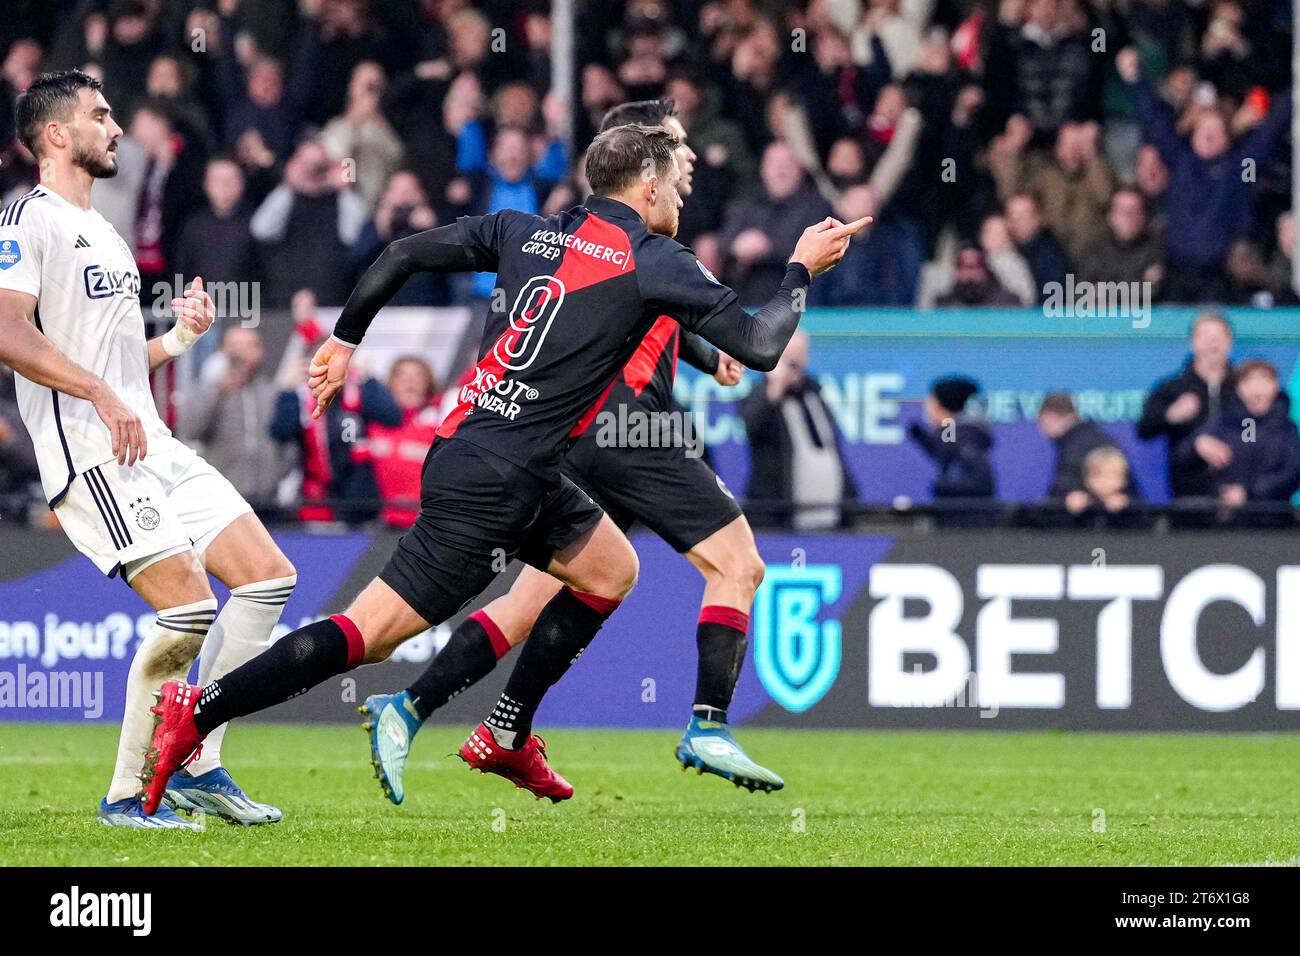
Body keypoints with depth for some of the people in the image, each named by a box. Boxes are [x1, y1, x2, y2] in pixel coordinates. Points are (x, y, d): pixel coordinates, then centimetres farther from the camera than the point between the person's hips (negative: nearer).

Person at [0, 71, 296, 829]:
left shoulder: (102, 232, 25)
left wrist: (181, 337, 12)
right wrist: (104, 396, -25)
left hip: (151, 445, 10)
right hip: (90, 453, -10)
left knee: (269, 577, 3)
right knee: (188, 607, -19)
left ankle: (197, 767, 5)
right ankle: (128, 795, -8)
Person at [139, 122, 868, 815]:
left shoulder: (528, 232, 11)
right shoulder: (657, 265, -7)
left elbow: (405, 255, 9)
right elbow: (760, 346, -7)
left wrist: (344, 341, 19)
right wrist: (803, 269, 9)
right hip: (495, 483, -9)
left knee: (611, 569, 24)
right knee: (370, 635, -9)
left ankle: (505, 737, 27)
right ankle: (196, 713, -13)